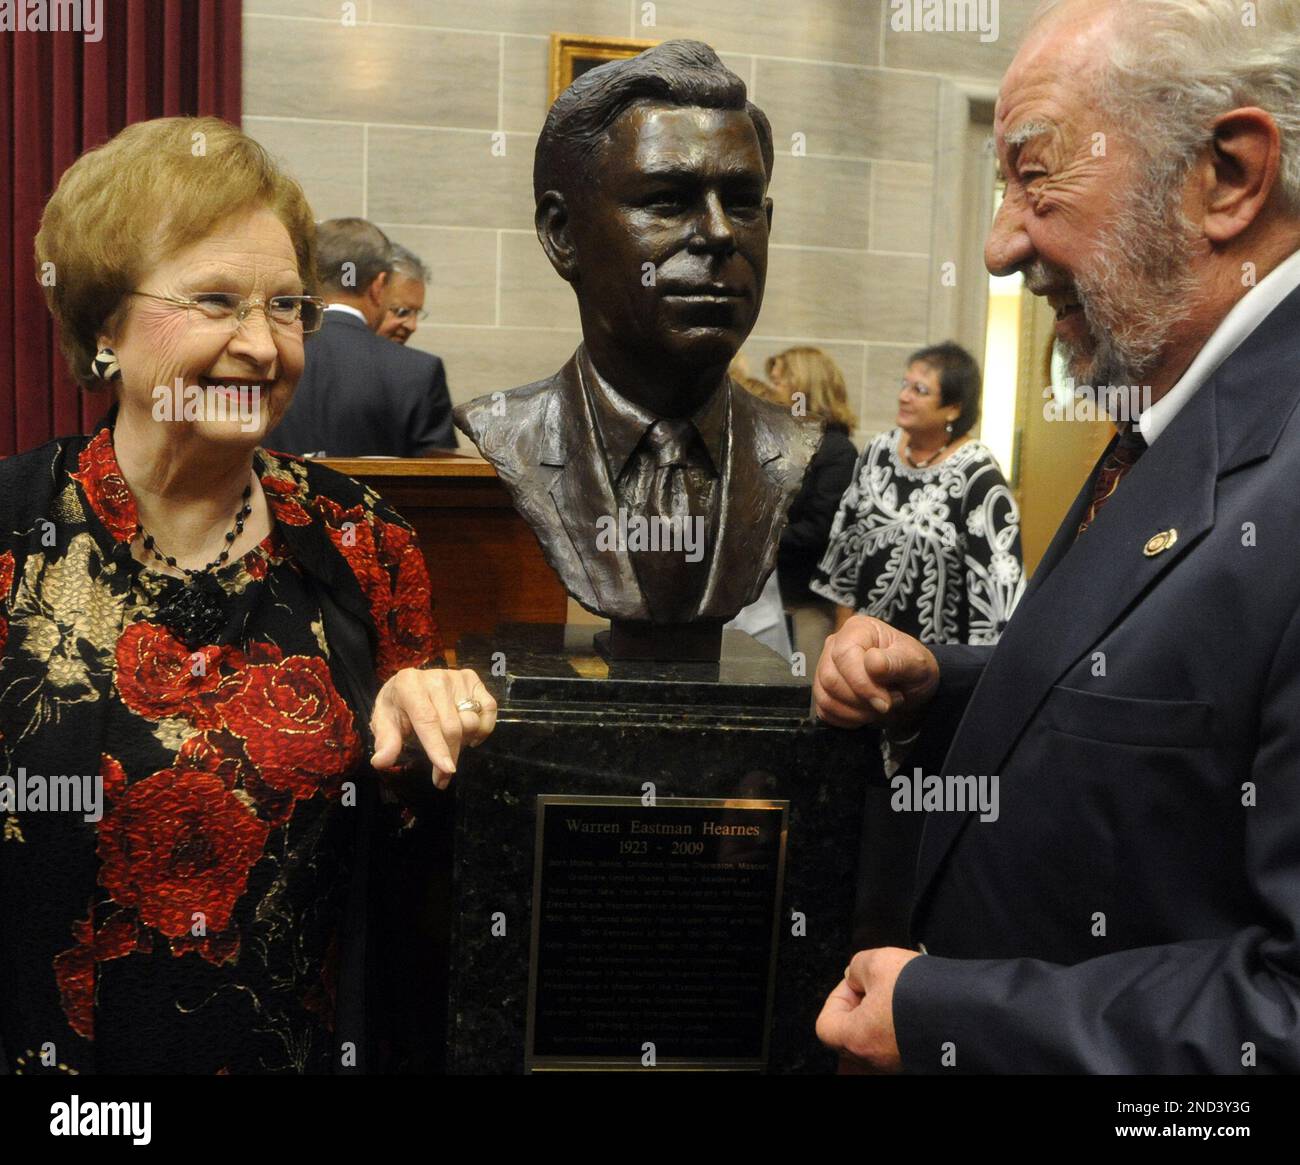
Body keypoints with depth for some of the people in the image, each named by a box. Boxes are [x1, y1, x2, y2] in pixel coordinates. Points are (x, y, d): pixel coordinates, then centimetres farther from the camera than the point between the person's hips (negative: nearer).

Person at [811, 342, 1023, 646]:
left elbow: (998, 574, -16)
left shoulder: (978, 476, -16)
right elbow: (847, 537, 10)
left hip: (940, 653, -5)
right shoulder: (879, 452, 1)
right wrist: (844, 622, 10)